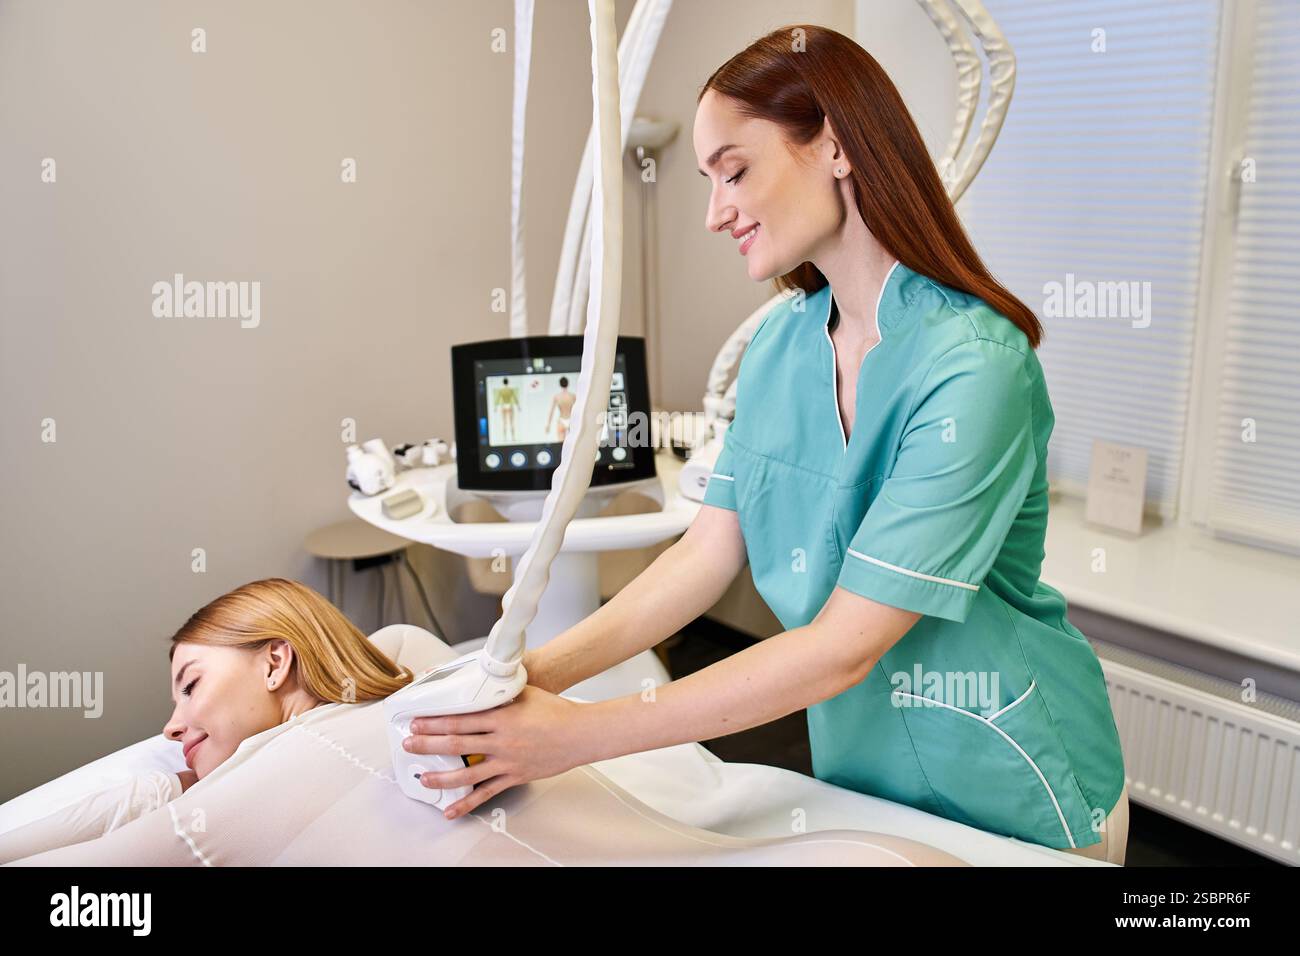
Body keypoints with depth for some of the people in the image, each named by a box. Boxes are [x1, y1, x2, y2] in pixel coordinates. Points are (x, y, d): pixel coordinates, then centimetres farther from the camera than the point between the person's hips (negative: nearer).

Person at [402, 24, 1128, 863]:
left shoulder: (971, 369, -27)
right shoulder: (782, 342, -5)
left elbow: (844, 645, -28)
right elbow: (708, 554, -7)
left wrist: (580, 734, -29)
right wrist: (536, 672, -19)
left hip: (1009, 791, -5)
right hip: (860, 763, 5)